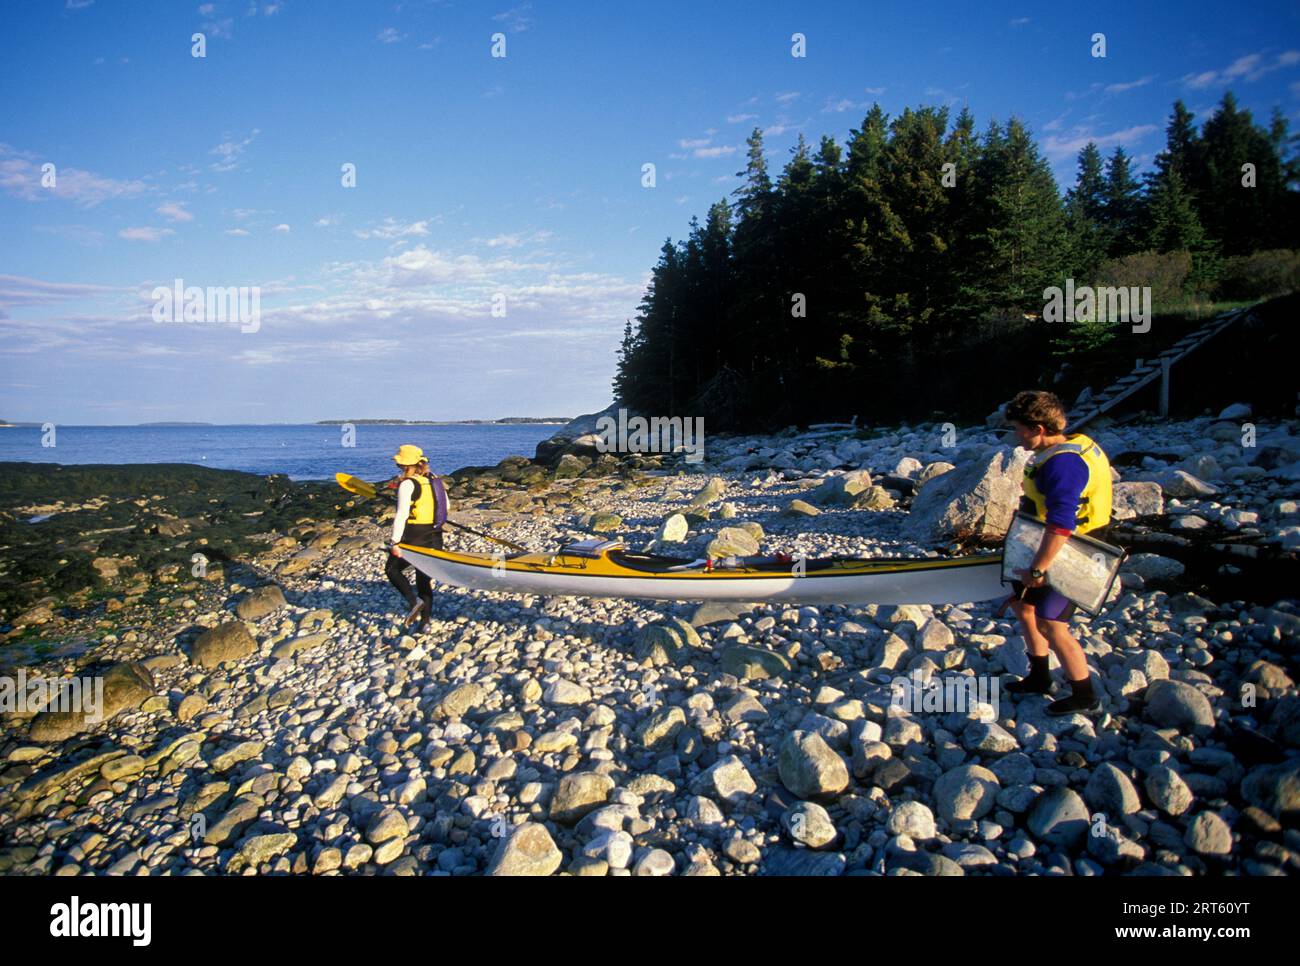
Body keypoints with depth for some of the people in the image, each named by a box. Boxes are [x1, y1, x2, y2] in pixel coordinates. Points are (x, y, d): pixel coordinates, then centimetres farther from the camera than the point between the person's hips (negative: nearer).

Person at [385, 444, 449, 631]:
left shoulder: (408, 484, -14)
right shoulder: (434, 480, 6)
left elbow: (402, 514, -20)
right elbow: (445, 506, 16)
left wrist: (394, 542, -19)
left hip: (413, 538, -6)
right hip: (435, 539, 7)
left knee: (392, 569, 15)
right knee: (424, 578, 14)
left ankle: (414, 601, -2)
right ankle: (425, 622, 13)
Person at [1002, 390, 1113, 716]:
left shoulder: (1062, 463, -27)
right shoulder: (1072, 446, 7)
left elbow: (1061, 523, -33)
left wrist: (1037, 569, -30)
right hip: (1057, 551, 11)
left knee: (1049, 624, -6)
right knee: (1023, 603, 19)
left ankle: (1085, 698, 10)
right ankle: (1039, 678, 33)